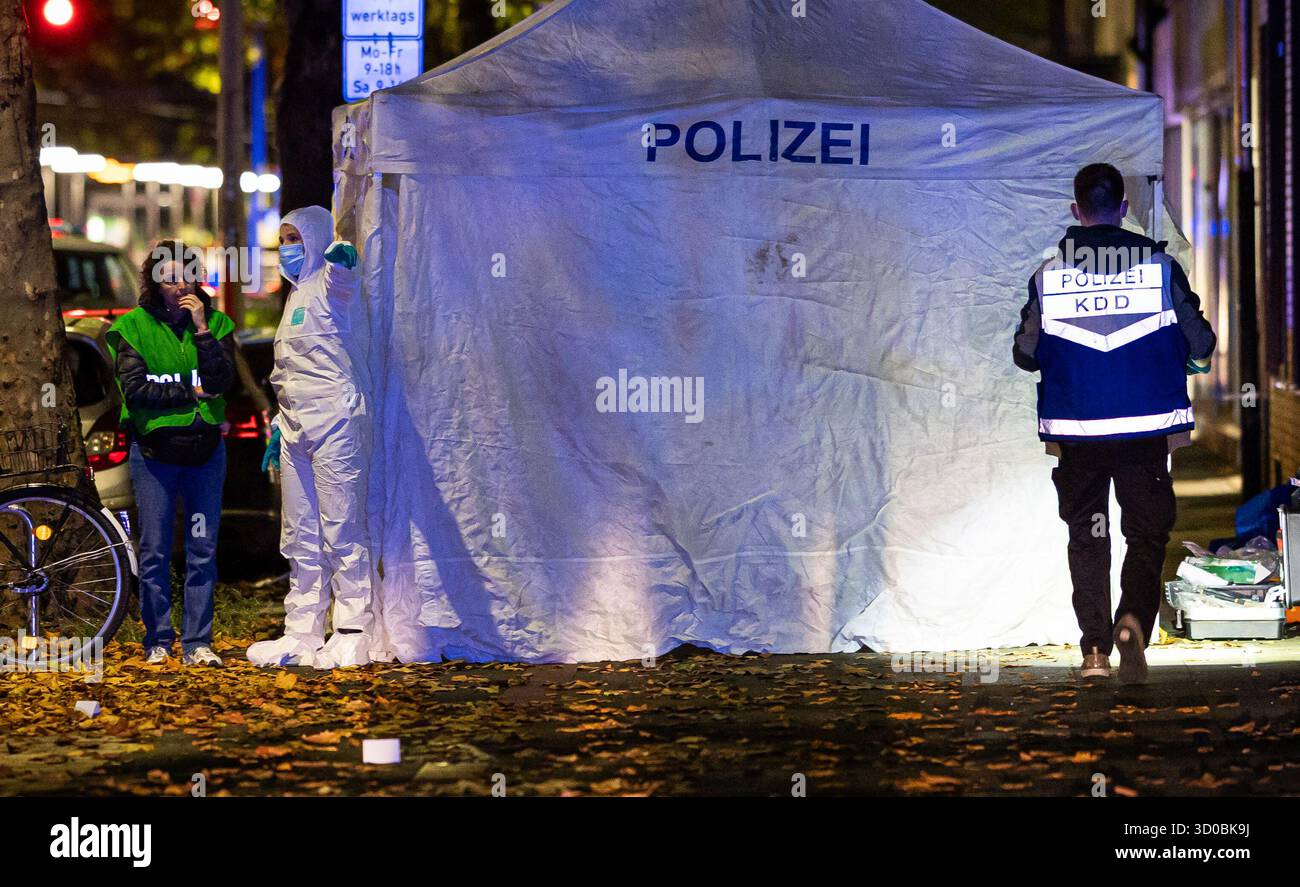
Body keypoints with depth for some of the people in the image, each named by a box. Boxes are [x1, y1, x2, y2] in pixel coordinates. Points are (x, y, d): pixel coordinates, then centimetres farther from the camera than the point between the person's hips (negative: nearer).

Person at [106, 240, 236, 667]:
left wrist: (202, 330, -14)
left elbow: (222, 381, -9)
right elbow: (135, 388, -11)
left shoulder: (217, 323, 5)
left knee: (203, 550, 3)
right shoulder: (132, 327, -1)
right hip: (154, 449, -2)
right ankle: (158, 641, 11)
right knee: (154, 550, 1)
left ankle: (197, 641, 9)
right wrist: (192, 393, -9)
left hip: (205, 448, 2)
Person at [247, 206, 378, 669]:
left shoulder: (333, 284, -5)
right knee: (300, 539, 10)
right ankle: (302, 634, 14)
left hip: (334, 422, -9)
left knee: (342, 533, -7)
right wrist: (279, 425, 22)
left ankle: (353, 635, -4)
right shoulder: (295, 295, 21)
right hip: (296, 430, 9)